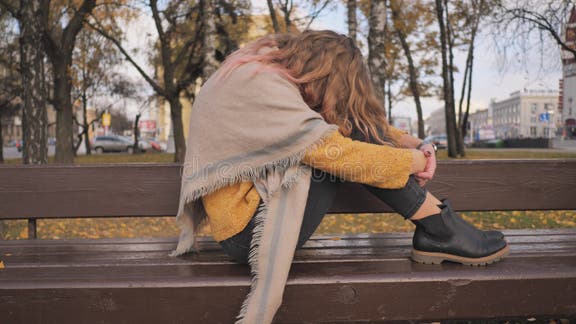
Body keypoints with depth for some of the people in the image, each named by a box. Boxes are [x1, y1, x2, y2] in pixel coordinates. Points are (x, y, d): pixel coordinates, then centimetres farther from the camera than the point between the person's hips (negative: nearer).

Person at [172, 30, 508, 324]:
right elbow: (339, 153, -25)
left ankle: (434, 229, -1)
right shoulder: (259, 85, -22)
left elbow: (359, 118, 12)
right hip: (247, 231, -10)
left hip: (257, 200, 10)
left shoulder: (267, 72, 7)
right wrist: (415, 161, -10)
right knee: (347, 132, -16)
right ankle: (438, 229, -7)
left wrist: (413, 142, 0)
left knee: (345, 124, -1)